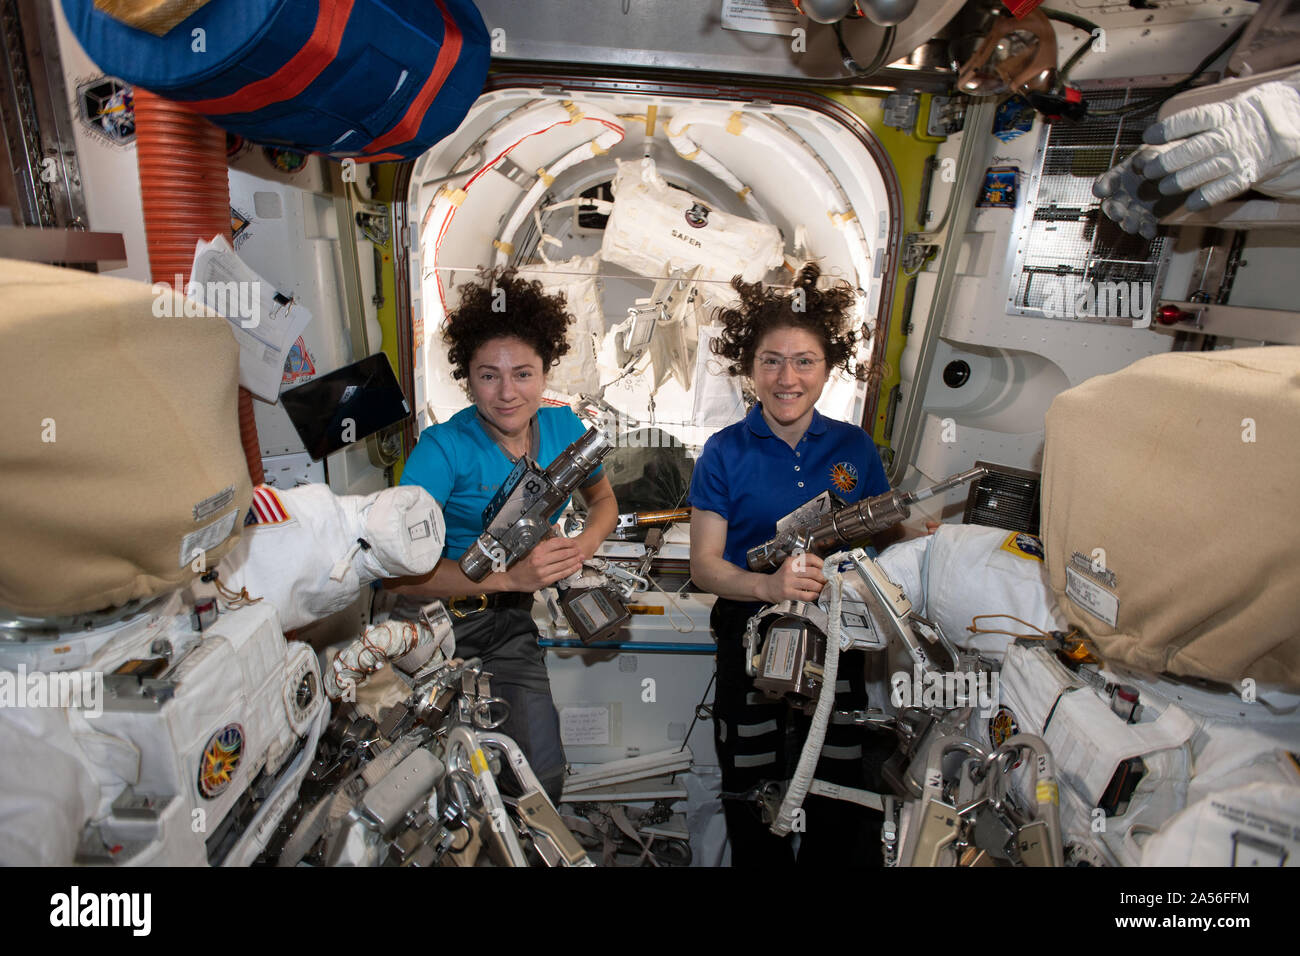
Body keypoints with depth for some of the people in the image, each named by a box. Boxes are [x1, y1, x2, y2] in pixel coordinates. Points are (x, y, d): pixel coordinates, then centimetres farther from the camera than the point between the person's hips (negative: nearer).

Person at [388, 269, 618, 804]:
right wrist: (511, 576, -37)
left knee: (542, 772, 0)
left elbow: (603, 501, 14)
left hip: (511, 623, 4)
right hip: (439, 622, -3)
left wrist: (584, 545, -8)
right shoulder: (443, 448, -19)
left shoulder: (563, 428, -3)